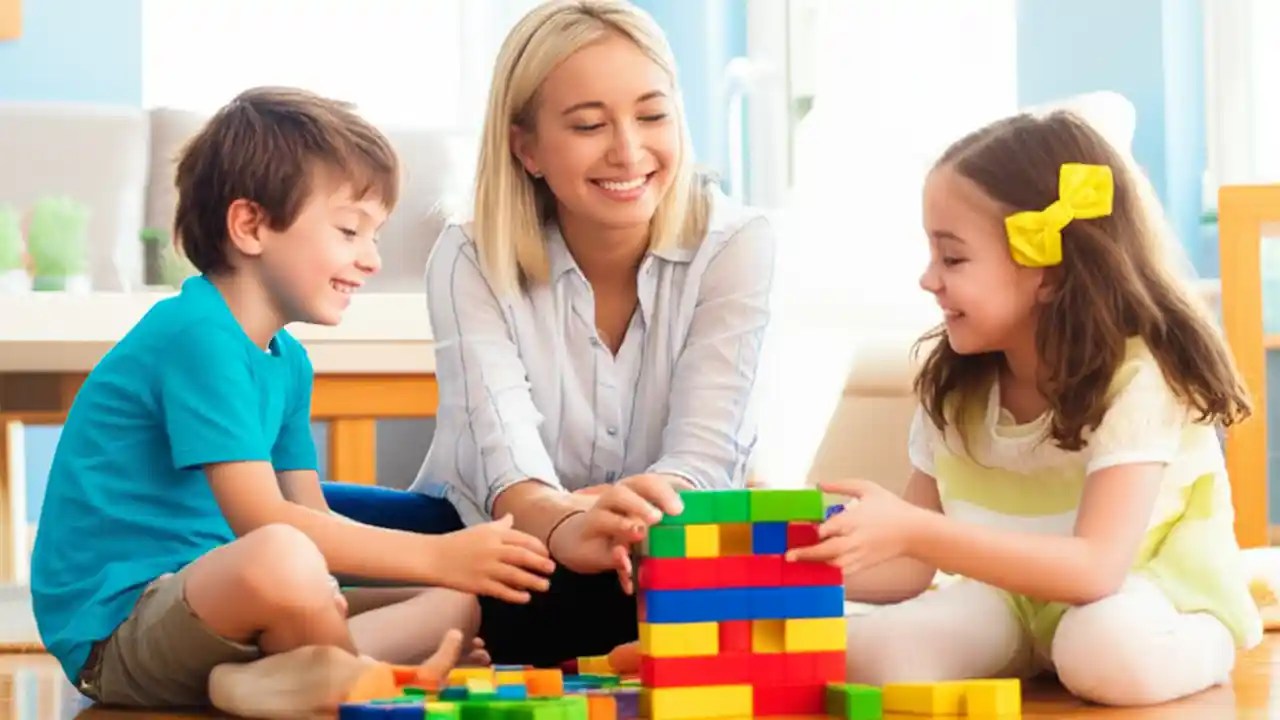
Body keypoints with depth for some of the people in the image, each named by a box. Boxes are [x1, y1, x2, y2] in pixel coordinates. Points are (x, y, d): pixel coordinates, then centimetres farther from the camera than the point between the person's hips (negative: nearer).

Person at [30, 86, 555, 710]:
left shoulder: (288, 361, 15)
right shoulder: (197, 335, -15)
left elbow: (314, 518, 11)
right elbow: (261, 521, -22)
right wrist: (437, 555, -21)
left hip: (212, 607, 10)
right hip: (116, 628, -10)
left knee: (459, 603, 5)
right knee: (281, 559, -40)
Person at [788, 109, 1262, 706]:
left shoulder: (1136, 377, -24)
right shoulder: (953, 389, -5)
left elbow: (1095, 570, -35)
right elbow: (912, 568, -1)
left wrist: (913, 531, -42)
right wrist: (803, 555, -21)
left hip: (1157, 600, -4)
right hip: (1016, 596, 4)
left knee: (1107, 651, -40)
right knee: (871, 655, -23)